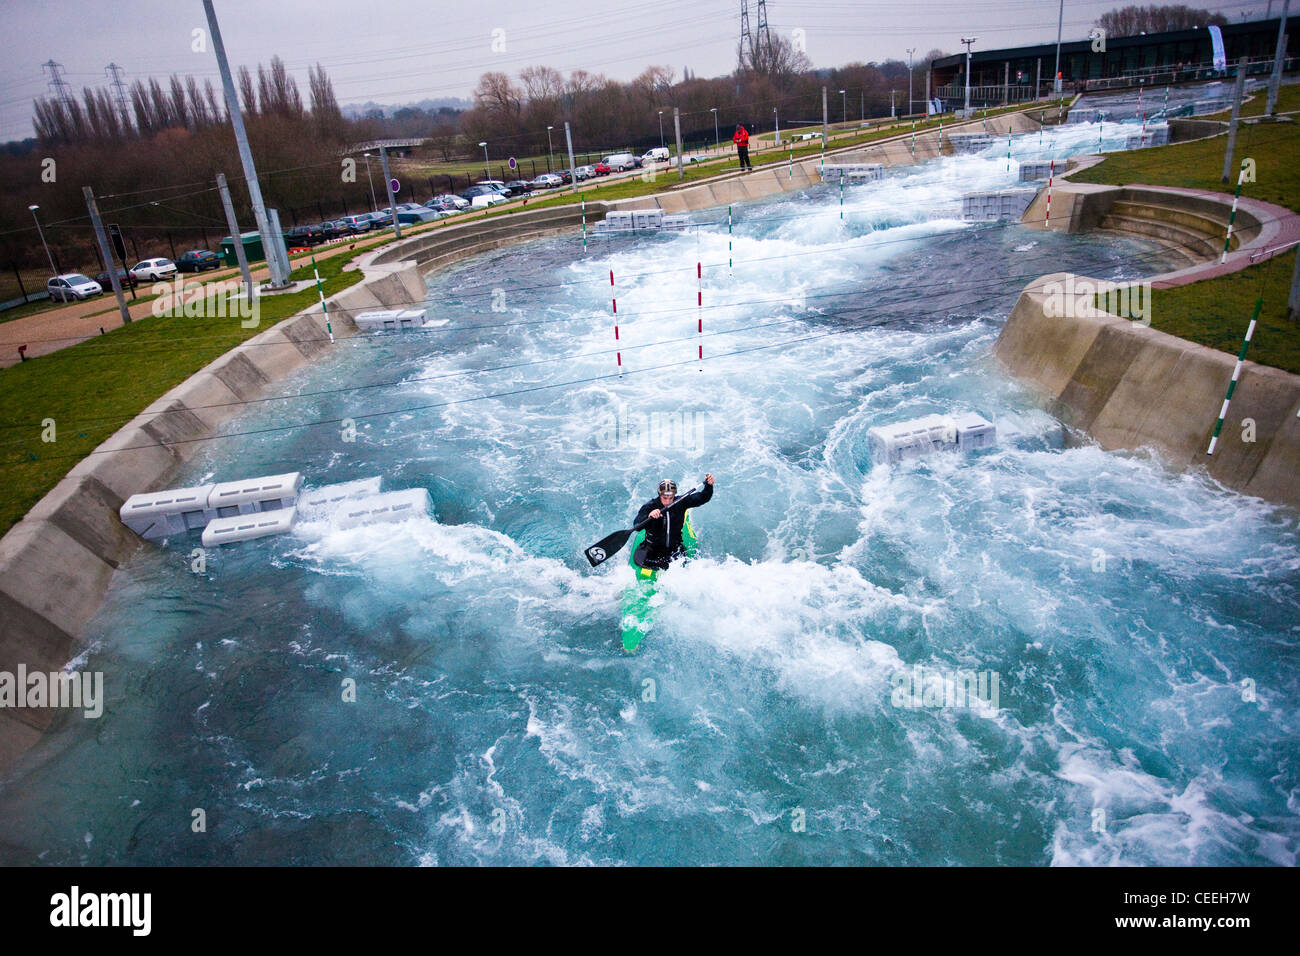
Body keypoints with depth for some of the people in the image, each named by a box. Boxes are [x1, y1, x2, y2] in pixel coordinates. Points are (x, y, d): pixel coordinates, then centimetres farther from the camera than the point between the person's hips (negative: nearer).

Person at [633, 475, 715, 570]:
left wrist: (709, 485, -26)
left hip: (674, 547, 2)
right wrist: (649, 516, -46)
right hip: (652, 547, -1)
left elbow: (702, 498, -7)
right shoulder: (650, 506, -14)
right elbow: (637, 525, -27)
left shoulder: (680, 503, -5)